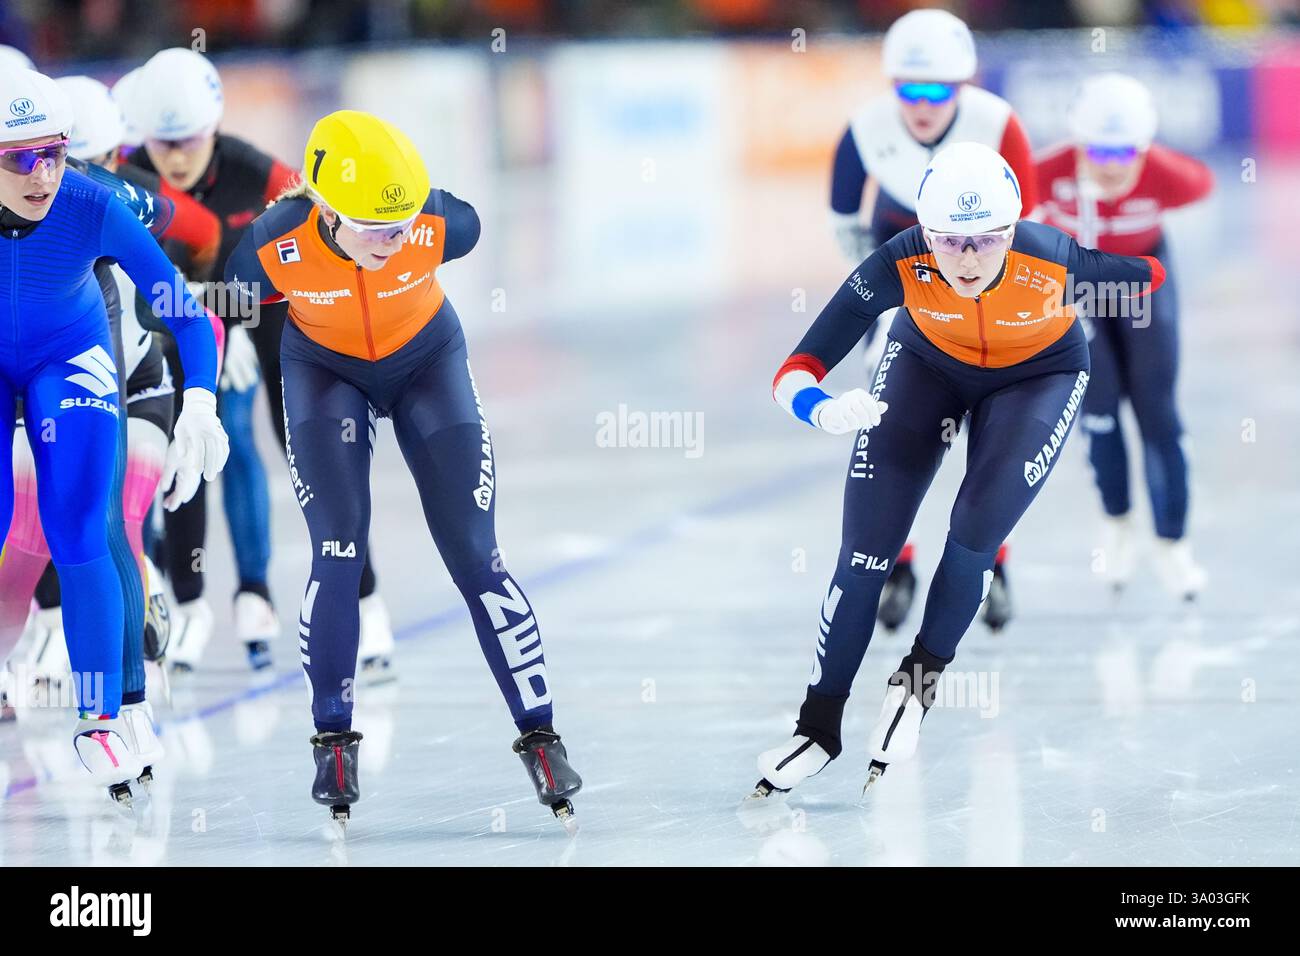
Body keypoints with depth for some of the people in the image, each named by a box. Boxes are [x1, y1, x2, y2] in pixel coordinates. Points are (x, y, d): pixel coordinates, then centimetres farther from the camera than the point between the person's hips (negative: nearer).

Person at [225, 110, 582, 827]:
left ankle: (539, 735, 2)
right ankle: (333, 739, 2)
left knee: (473, 555, -4)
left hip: (426, 362, 0)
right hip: (324, 368, 0)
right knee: (338, 552, -13)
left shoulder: (441, 224, -32)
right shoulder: (274, 244, -32)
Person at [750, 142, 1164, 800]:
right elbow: (794, 375, -38)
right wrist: (826, 410, -55)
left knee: (976, 531, -17)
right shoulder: (901, 265, -36)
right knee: (865, 551, -5)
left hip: (1039, 375, -1)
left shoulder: (1055, 259, -38)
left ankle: (921, 678, 11)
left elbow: (1152, 274, -15)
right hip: (928, 361, 1)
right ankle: (819, 726, 11)